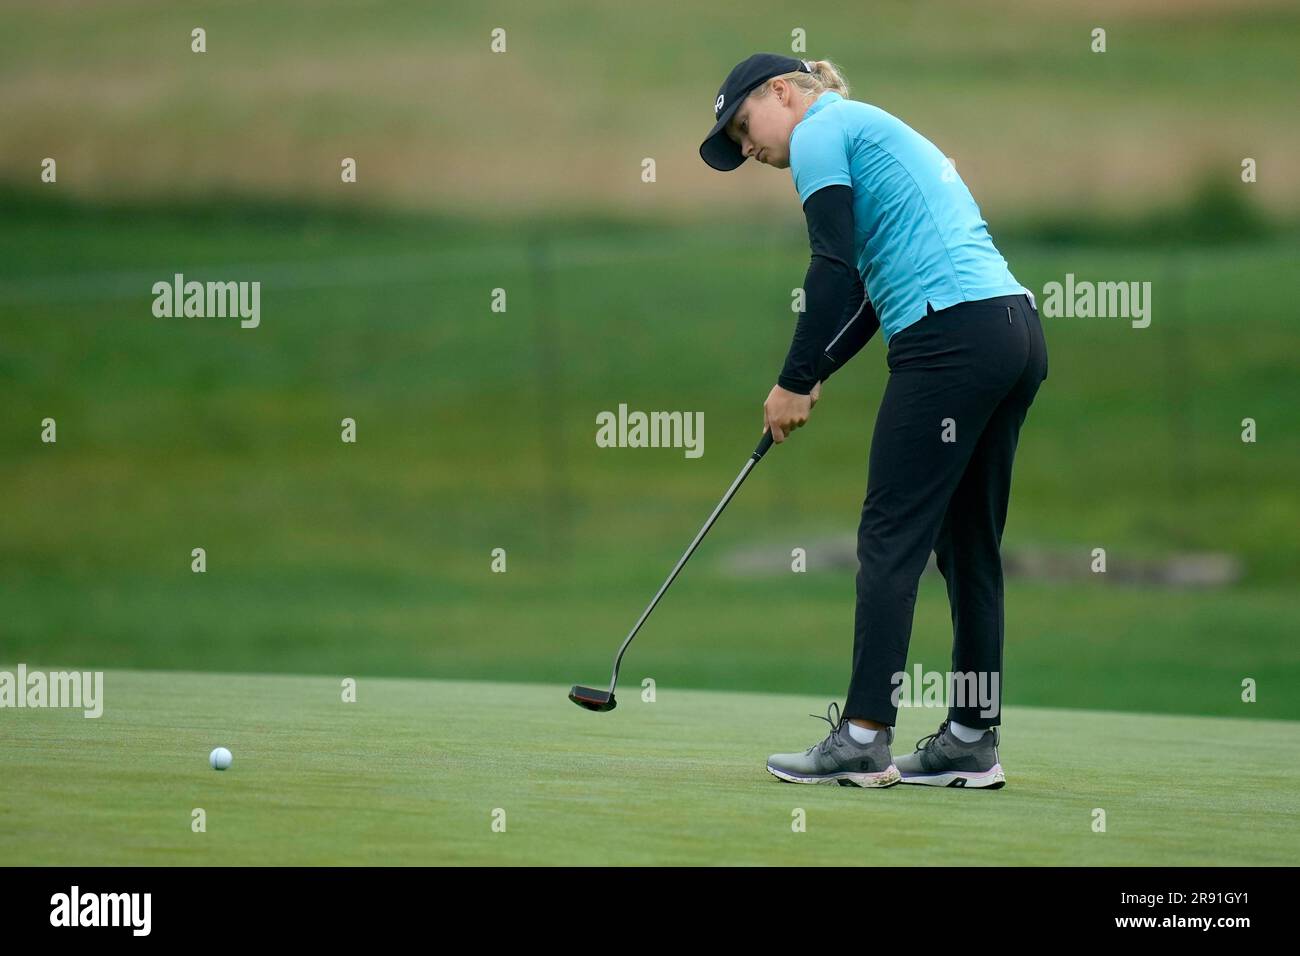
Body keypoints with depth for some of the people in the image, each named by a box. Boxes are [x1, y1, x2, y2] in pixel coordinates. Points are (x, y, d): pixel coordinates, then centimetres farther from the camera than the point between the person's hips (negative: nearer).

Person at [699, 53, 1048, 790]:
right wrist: (818, 375, 21)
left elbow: (836, 271, -9)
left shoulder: (822, 130, 0)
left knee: (893, 537, -6)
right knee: (969, 542, 11)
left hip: (952, 338, -9)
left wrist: (794, 381, -2)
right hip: (1018, 333, 9)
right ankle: (973, 741, 12)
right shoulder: (878, 132, 28)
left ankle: (864, 737, -9)